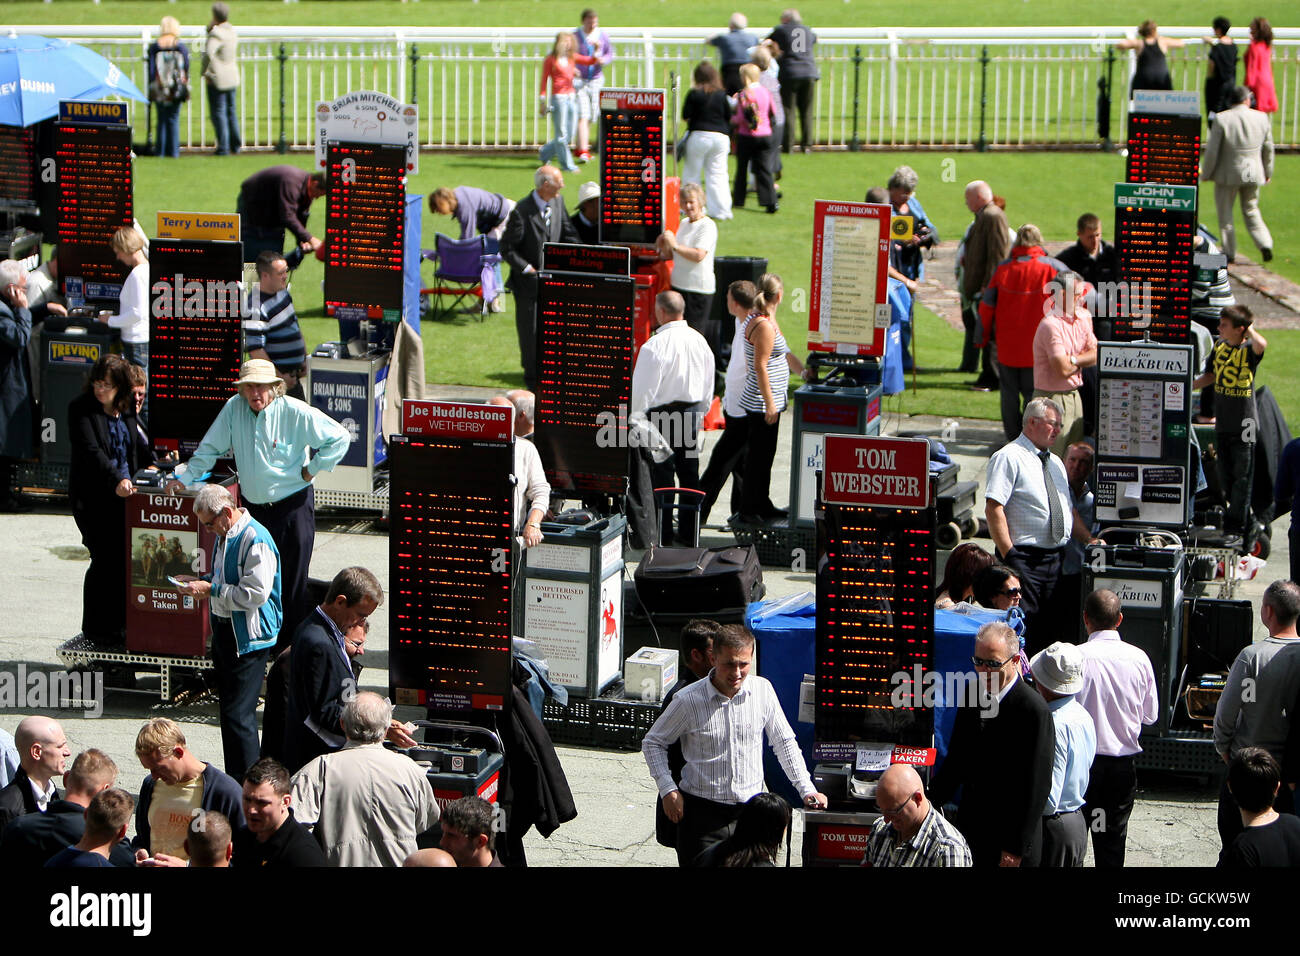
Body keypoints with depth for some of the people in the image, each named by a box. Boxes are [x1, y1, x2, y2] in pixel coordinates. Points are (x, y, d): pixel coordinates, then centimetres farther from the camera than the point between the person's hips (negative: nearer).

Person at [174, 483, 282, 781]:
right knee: (227, 707, 16)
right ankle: (233, 778, 25)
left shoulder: (256, 540, -20)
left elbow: (255, 592, -25)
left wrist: (210, 589, -20)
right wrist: (199, 580, 7)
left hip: (248, 638, -10)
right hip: (224, 631, 10)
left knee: (239, 714, -11)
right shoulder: (224, 535, 11)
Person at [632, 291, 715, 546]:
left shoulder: (655, 345, -19)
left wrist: (634, 418, -4)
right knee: (689, 472, 12)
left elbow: (643, 388, -16)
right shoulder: (700, 341, 4)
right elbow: (708, 384, 12)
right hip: (692, 412, 7)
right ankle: (689, 532, 18)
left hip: (662, 413, -6)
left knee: (661, 473, 2)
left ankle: (662, 532, 6)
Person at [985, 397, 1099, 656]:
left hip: (1056, 557, 8)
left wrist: (1090, 540, 11)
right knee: (1021, 629, -11)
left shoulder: (1055, 463, 19)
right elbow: (993, 508, -14)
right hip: (1025, 558, -8)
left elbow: (1068, 509, 26)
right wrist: (1009, 555, -20)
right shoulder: (1009, 458, -7)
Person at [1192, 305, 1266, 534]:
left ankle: (1235, 527, 3)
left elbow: (1261, 345, -39)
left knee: (1241, 478, -2)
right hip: (1222, 424, 7)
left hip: (1244, 425, -7)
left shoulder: (1248, 350, -14)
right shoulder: (1219, 346, 6)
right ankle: (1244, 521, 26)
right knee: (1225, 478, 13)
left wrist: (1249, 328, -20)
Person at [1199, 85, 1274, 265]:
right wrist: (1268, 172, 21)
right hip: (1253, 174, 4)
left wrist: (1206, 174, 1)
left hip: (1228, 174, -4)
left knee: (1225, 214, 9)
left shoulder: (1222, 119, -14)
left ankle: (1229, 252, 10)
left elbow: (1212, 150, -11)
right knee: (1251, 211, 17)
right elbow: (1268, 149, 7)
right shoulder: (1262, 118, -2)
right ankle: (1265, 243, 0)